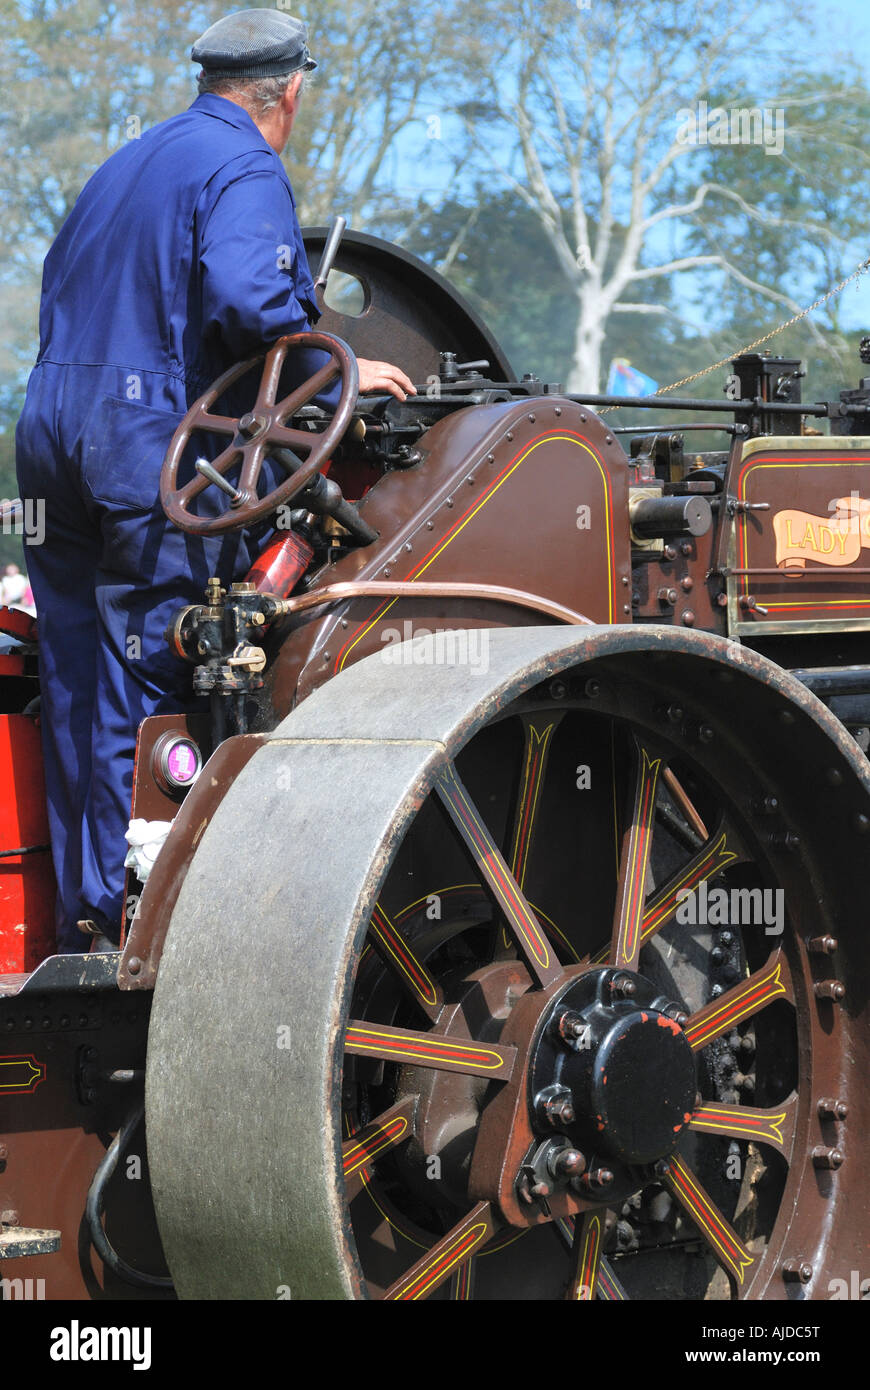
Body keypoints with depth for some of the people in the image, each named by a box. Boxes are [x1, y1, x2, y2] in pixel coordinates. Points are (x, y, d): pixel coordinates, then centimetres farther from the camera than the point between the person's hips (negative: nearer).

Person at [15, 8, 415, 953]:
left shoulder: (126, 164, 21)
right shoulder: (246, 170, -6)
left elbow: (63, 290, 25)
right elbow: (248, 299, -22)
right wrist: (339, 373, -11)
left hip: (53, 437, 8)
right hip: (155, 446, -8)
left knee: (77, 691, 10)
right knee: (144, 690, -4)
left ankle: (79, 915, 14)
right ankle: (124, 918, -5)